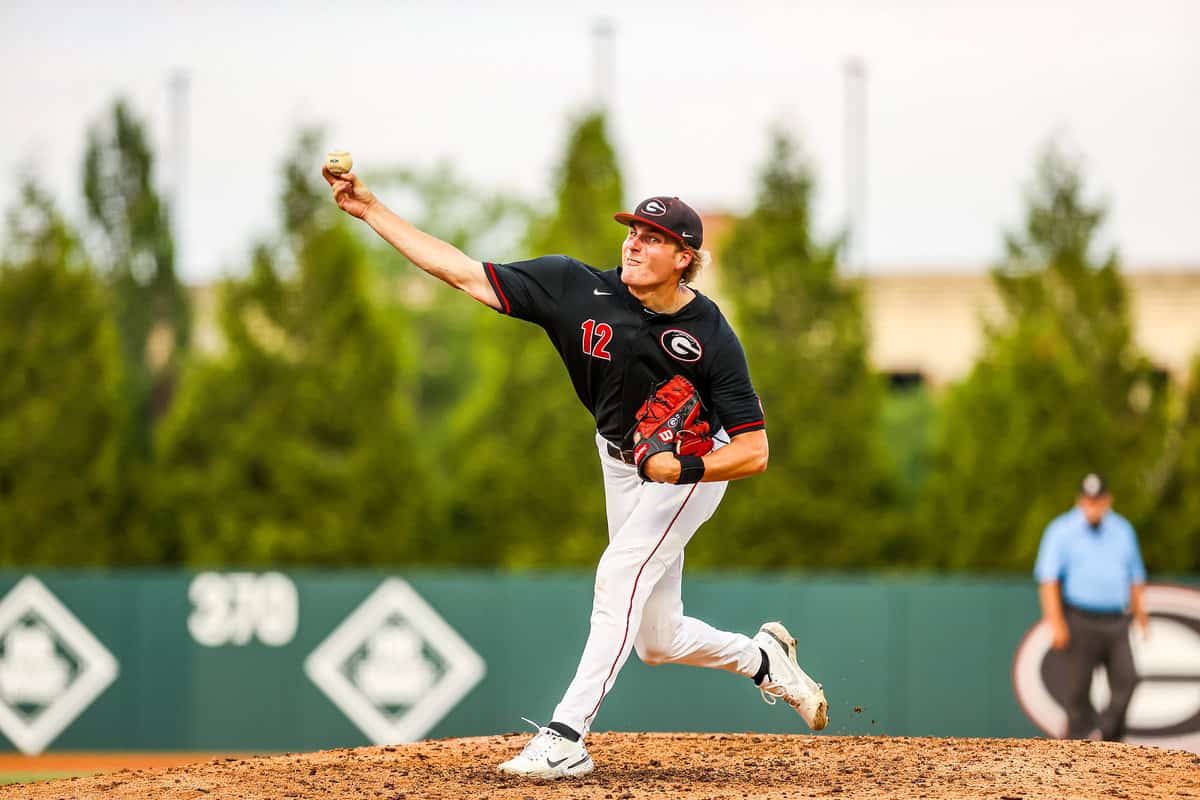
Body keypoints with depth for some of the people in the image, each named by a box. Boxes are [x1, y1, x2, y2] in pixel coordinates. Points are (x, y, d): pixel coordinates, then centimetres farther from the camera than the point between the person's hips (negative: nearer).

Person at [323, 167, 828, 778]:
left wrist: (683, 470, -40)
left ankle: (566, 738, -29)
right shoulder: (580, 290, -20)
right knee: (657, 641, 10)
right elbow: (465, 274, -20)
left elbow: (754, 453, -24)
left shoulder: (710, 336, -27)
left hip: (696, 464, -5)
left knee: (619, 574, -27)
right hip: (622, 464, 5)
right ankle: (763, 657, 40)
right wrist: (371, 210, -26)